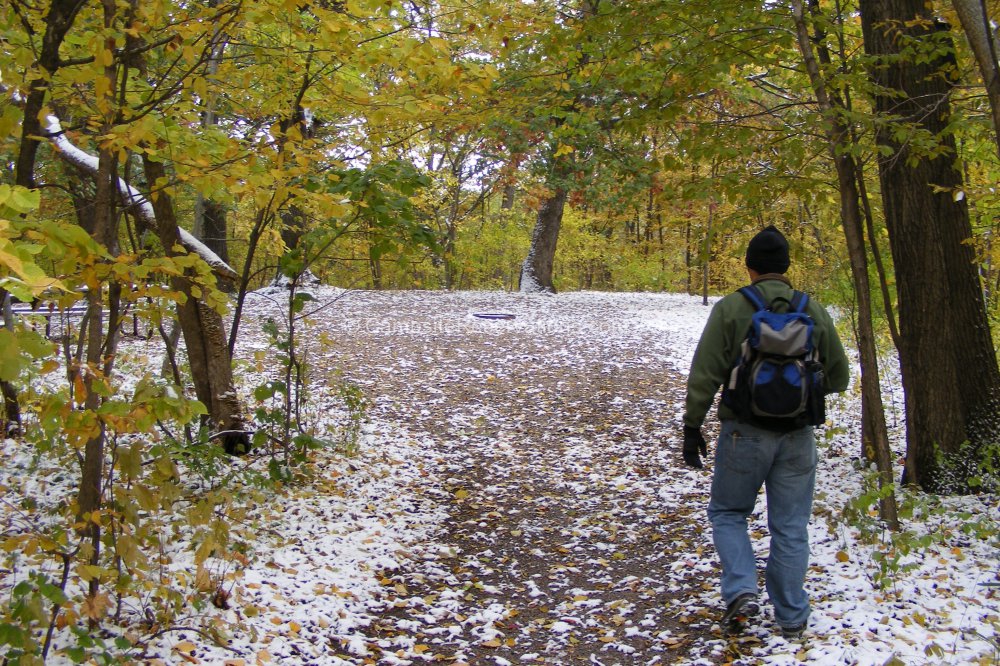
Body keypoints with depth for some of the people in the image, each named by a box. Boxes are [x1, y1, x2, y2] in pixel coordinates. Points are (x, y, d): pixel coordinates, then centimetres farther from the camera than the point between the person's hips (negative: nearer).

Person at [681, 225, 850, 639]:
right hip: (798, 436, 3)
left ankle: (741, 591, -3)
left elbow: (704, 375, -10)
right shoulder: (814, 311, 1)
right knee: (790, 527, 11)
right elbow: (838, 378, 8)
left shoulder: (731, 308, -8)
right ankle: (791, 618, 18)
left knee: (727, 512, 15)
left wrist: (692, 427, -1)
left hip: (744, 433, -3)